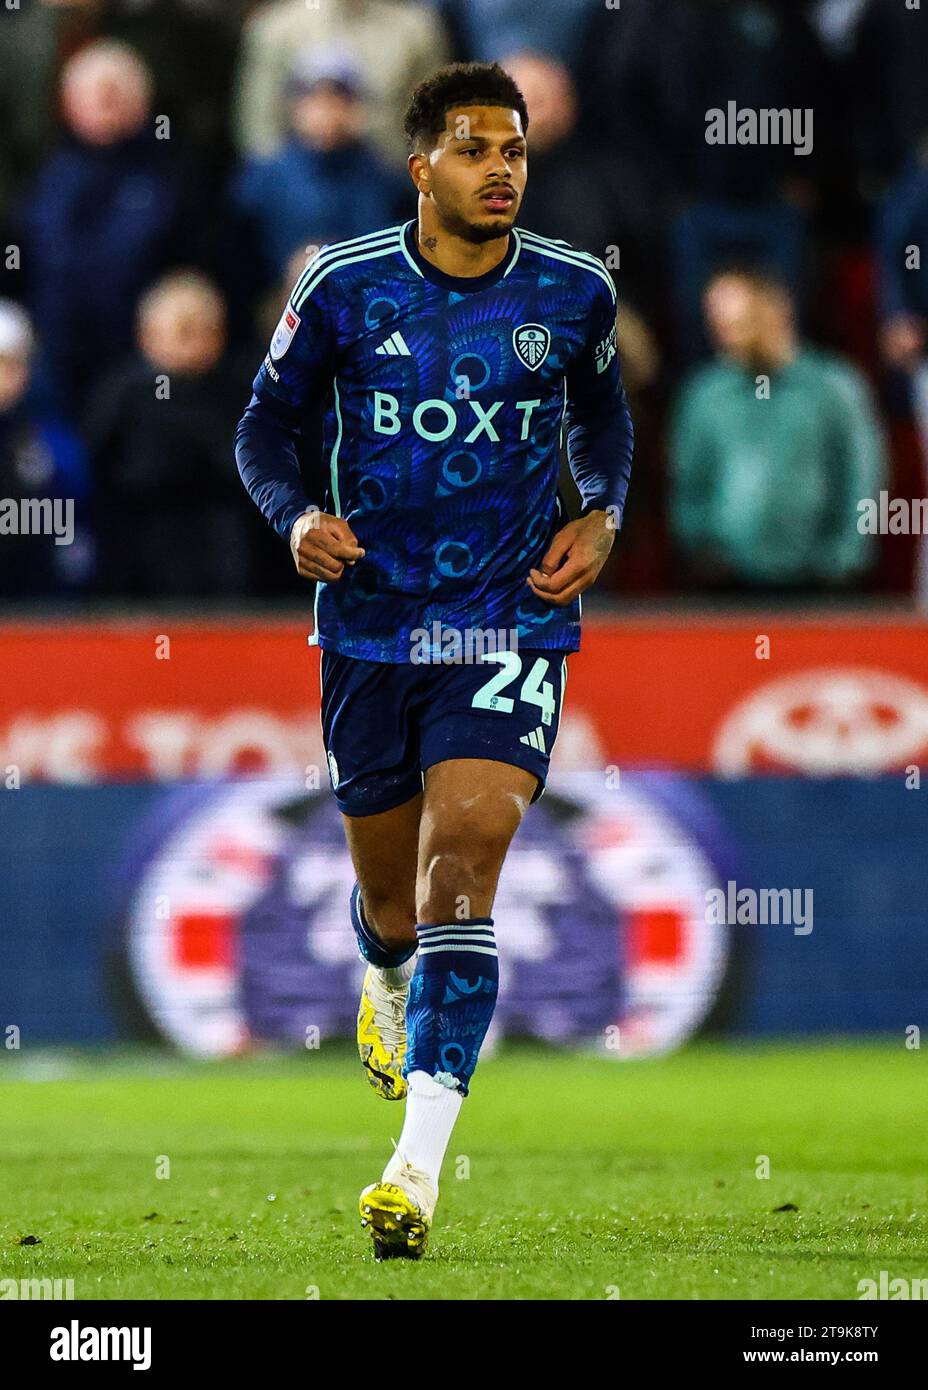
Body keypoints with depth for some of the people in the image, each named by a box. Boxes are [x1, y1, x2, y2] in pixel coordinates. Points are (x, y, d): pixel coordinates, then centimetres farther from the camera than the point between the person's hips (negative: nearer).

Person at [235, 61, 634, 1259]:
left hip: (512, 625, -1)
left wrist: (602, 512, 1)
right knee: (391, 892, 13)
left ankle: (417, 1170, -26)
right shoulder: (344, 287, -6)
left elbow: (599, 408, 19)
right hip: (370, 620, 1)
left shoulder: (574, 293, -1)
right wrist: (296, 516, -14)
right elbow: (267, 422, 6)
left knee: (460, 868, -19)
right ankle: (387, 989, 54)